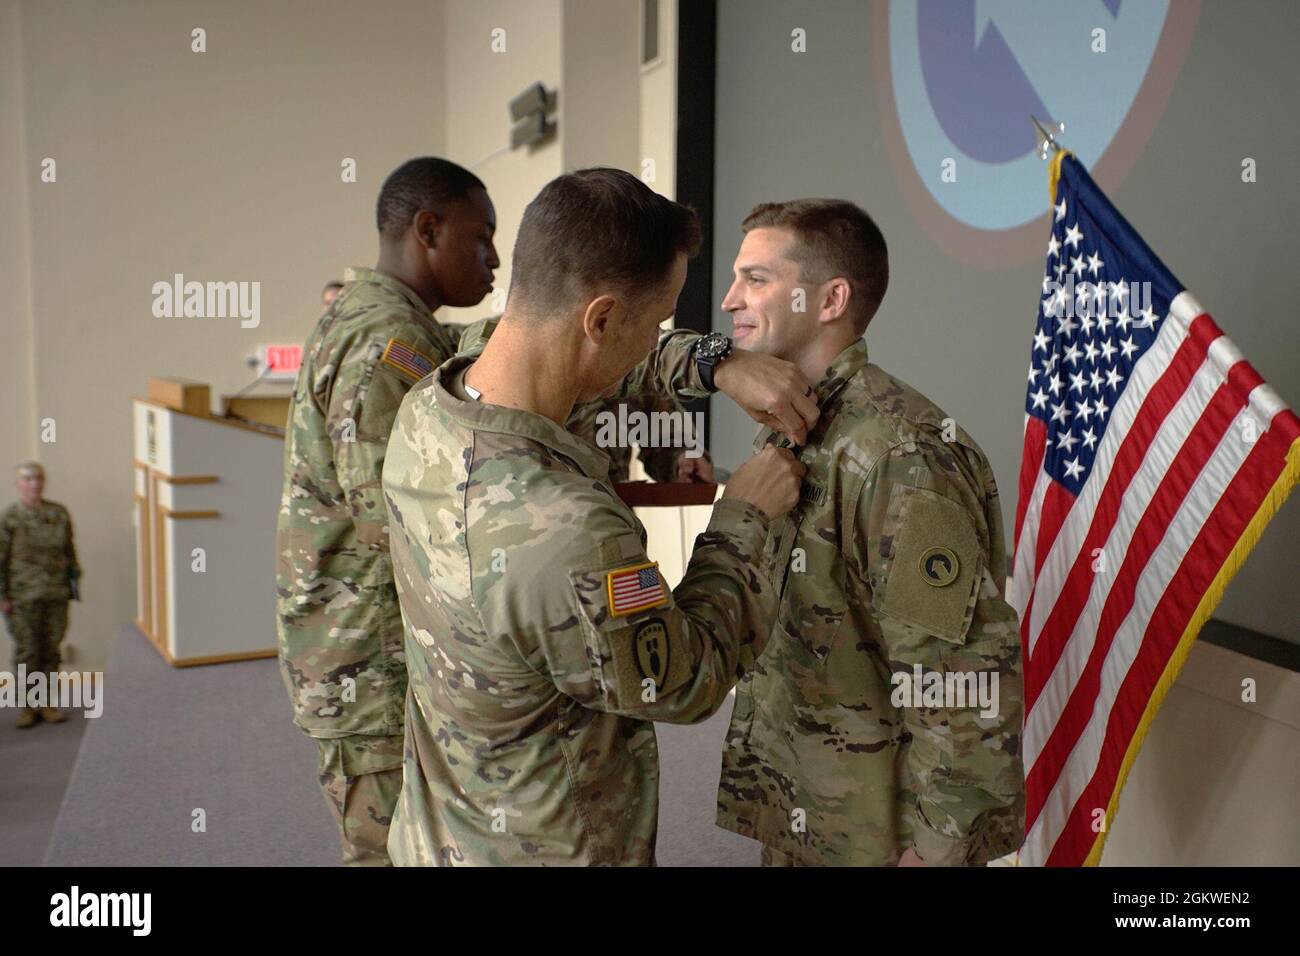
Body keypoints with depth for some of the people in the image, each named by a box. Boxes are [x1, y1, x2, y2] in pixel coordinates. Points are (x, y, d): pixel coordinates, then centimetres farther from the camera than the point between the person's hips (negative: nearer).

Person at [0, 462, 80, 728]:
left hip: (56, 595, 3)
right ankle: (27, 706, 14)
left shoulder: (59, 514, 6)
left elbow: (69, 550, 12)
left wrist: (74, 580, 8)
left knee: (51, 651, 8)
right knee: (27, 652, 4)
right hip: (23, 596, -3)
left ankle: (48, 704, 18)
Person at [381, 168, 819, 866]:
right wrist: (742, 519, -10)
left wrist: (714, 365, -4)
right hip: (547, 848, -7)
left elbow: (593, 361, 6)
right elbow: (686, 686, -19)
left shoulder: (426, 408, -13)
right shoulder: (568, 538, -38)